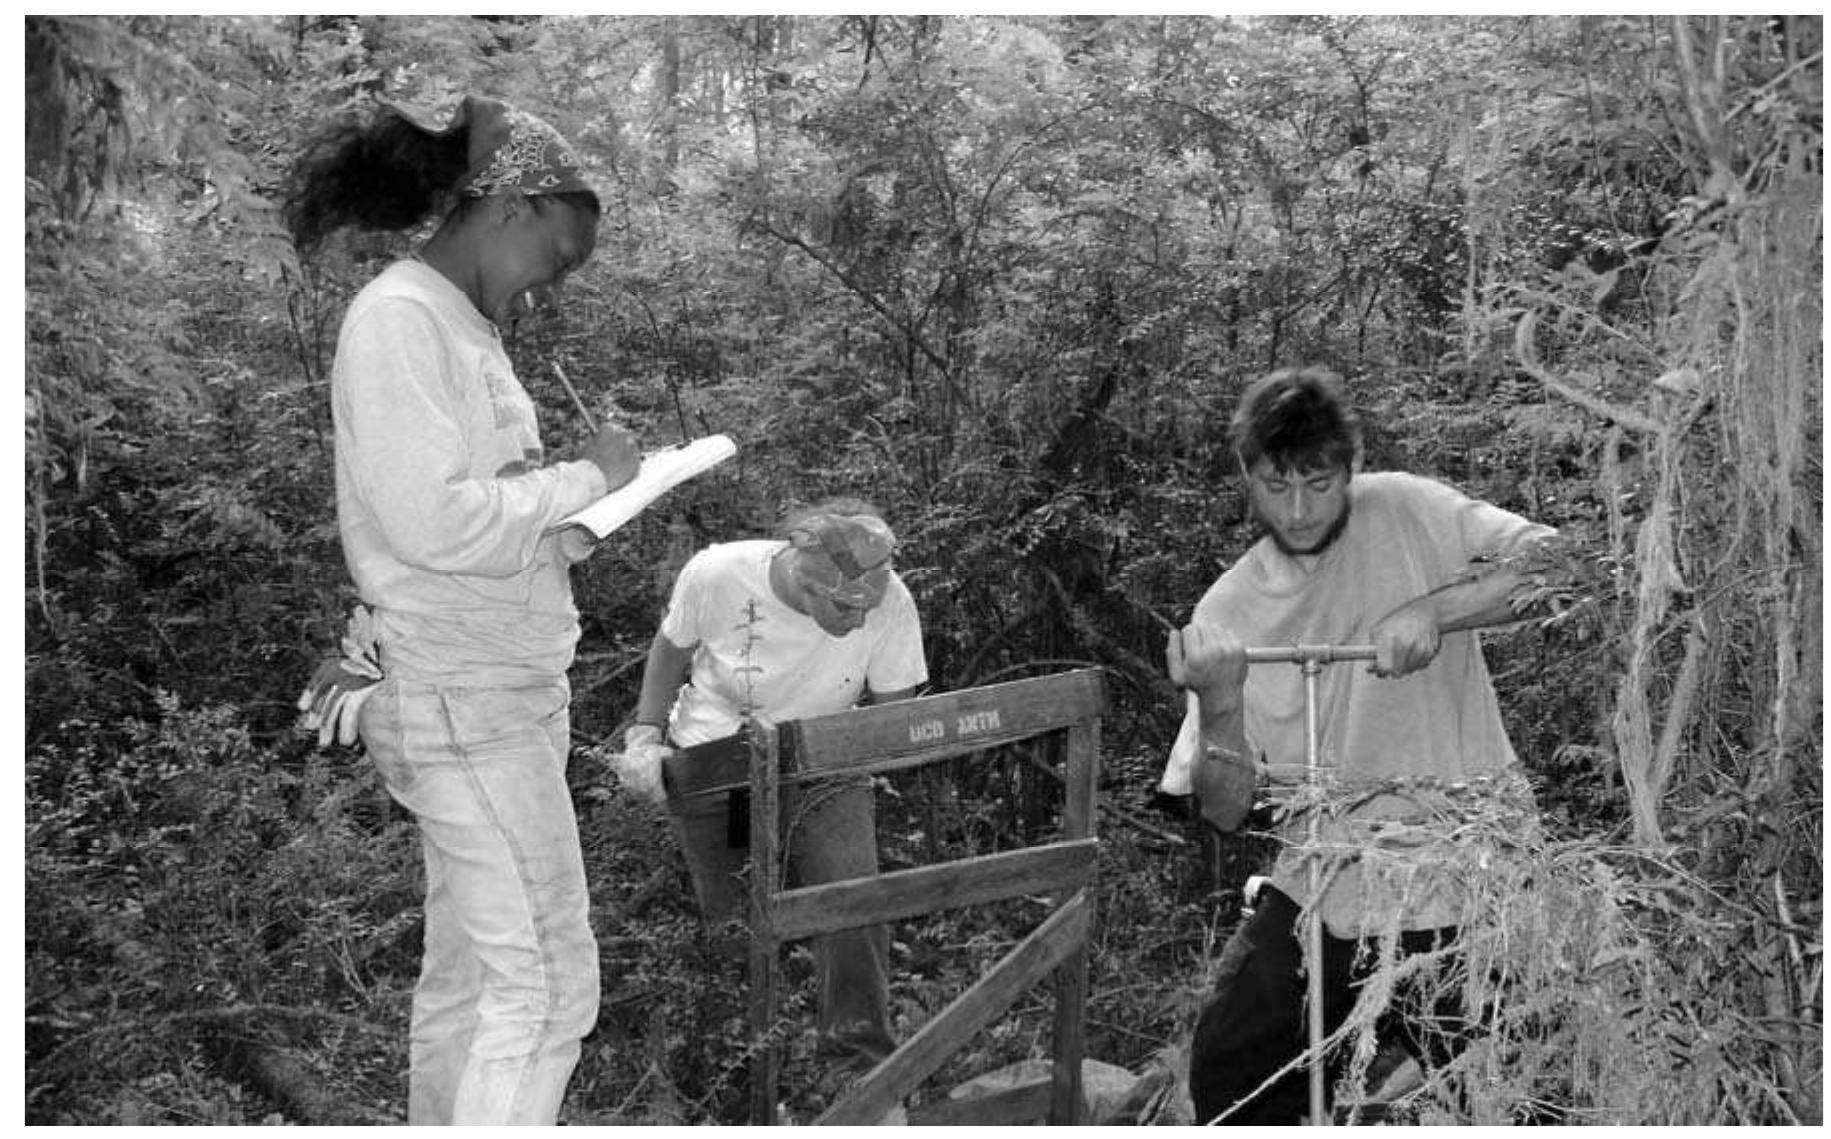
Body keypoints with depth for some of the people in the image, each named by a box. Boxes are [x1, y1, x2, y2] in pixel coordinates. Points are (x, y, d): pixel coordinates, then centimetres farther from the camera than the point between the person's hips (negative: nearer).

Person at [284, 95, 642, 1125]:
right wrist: (583, 477, -12)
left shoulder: (466, 327, 15)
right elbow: (432, 521, -22)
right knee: (549, 983, -5)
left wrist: (585, 507, 2)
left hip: (502, 693, 9)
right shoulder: (399, 319, -13)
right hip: (464, 702, -9)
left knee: (468, 971, 15)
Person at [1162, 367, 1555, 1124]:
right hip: (1324, 891, 3)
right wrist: (1220, 704, -22)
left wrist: (1435, 608, -27)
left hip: (1468, 887, -2)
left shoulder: (1404, 512, -6)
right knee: (1227, 1081, 3)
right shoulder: (1229, 611, -1)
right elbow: (1225, 809, -3)